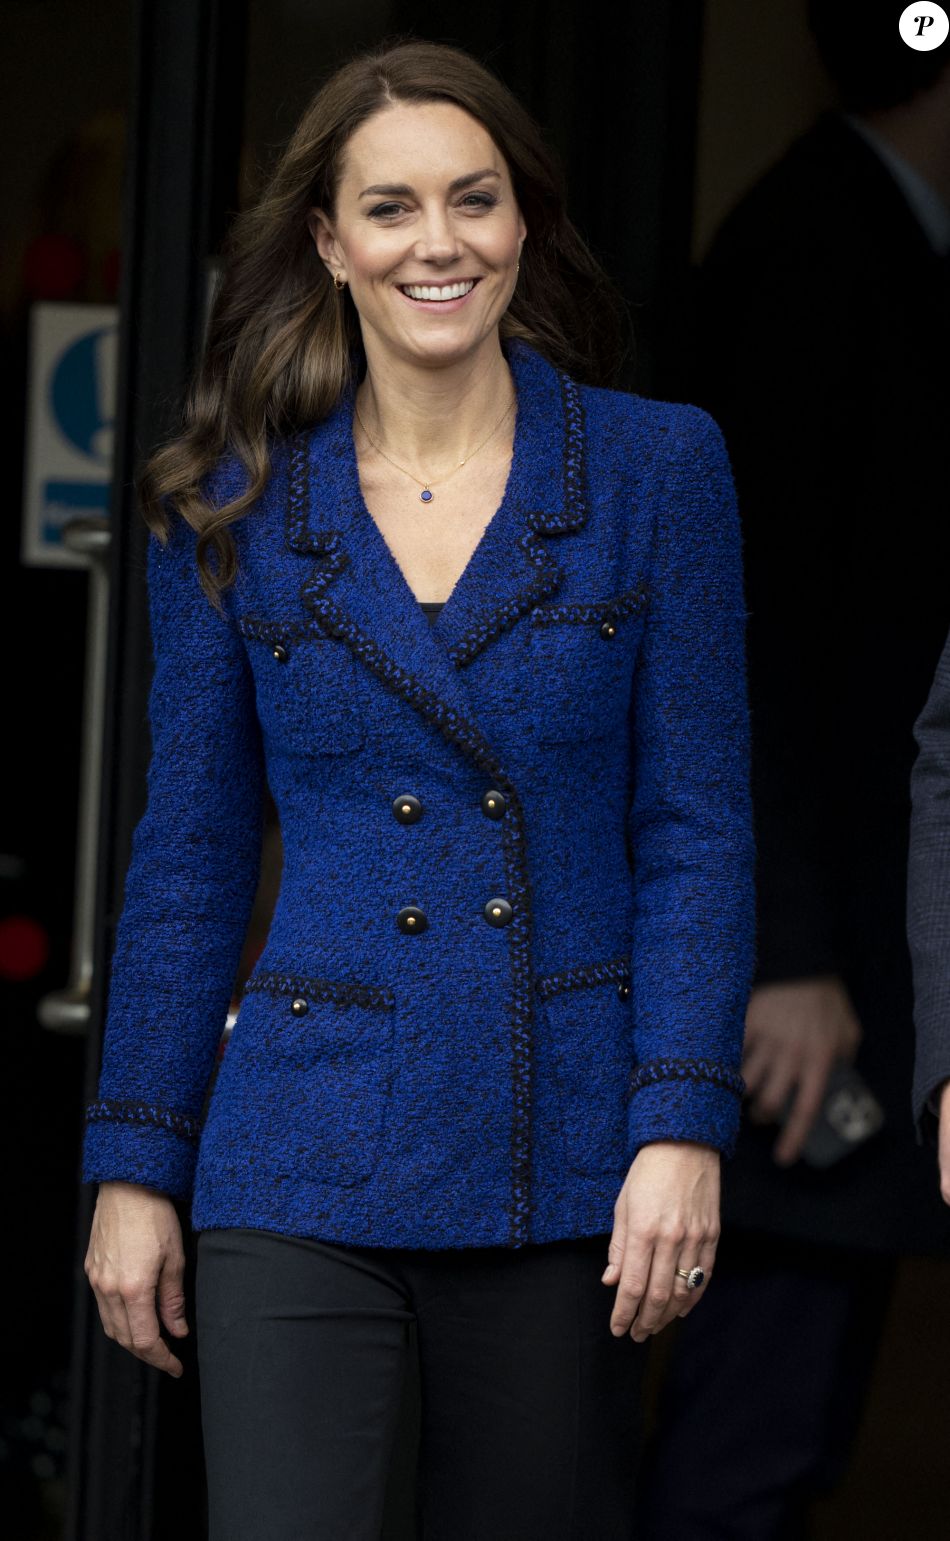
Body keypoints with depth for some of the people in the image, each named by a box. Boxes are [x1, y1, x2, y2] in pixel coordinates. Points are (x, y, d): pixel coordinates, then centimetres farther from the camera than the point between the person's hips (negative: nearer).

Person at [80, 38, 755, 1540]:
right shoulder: (239, 508, 4)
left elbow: (700, 832, 0)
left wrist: (682, 1128, -10)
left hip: (562, 1161, 0)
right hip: (303, 1160, 0)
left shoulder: (658, 467, 2)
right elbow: (189, 857, 8)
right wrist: (134, 1166, 5)